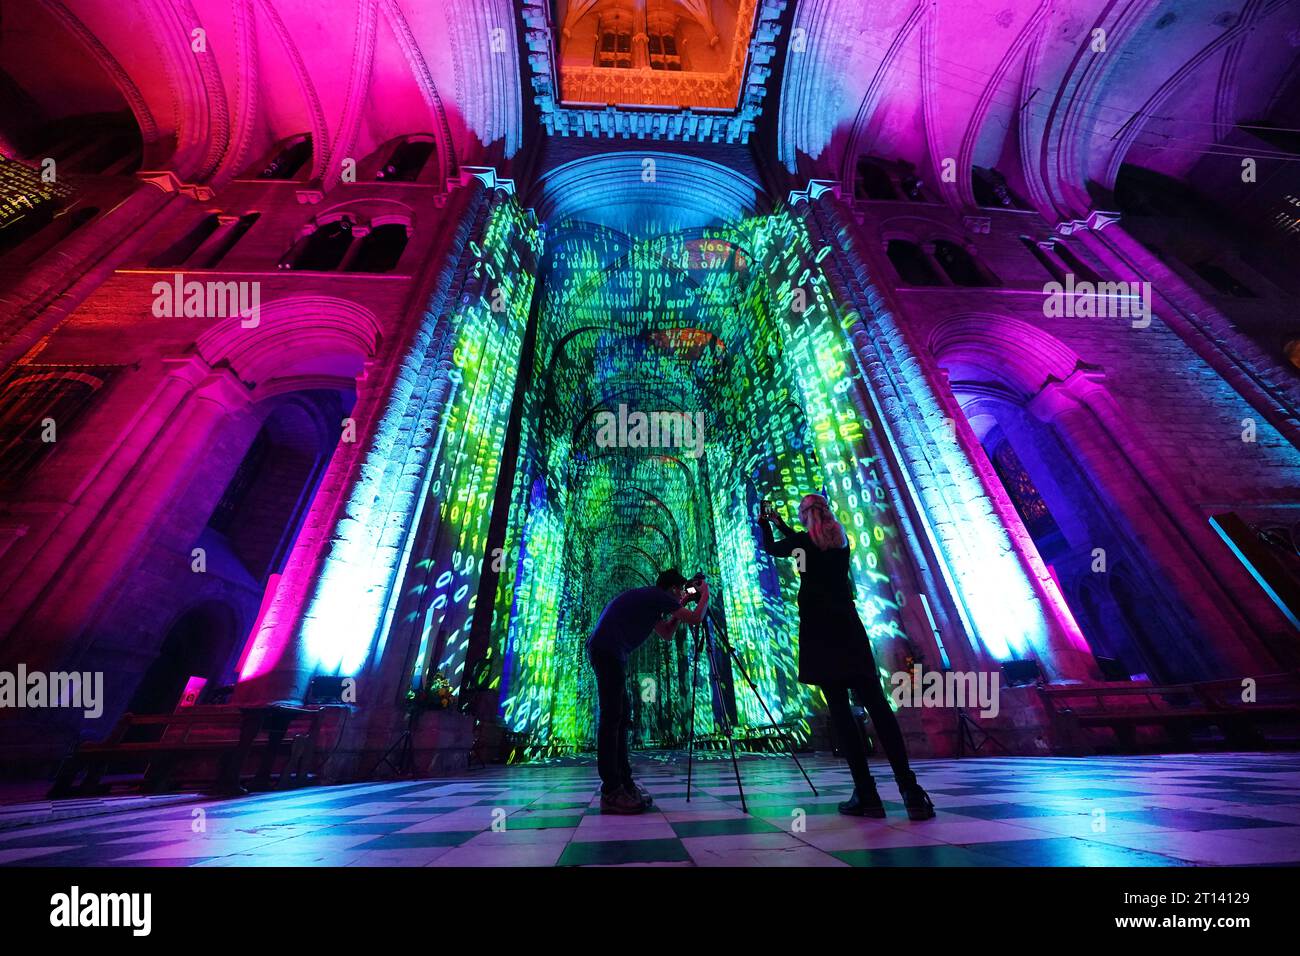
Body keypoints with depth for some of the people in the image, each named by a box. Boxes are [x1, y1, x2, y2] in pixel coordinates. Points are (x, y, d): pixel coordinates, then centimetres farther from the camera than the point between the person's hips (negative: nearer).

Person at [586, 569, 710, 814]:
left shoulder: (651, 600, 24)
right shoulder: (660, 596, -3)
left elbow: (667, 634, 30)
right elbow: (696, 618, -2)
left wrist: (681, 606, 27)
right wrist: (705, 594, 14)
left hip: (608, 652, 10)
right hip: (608, 651, -10)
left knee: (621, 716, 10)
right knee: (611, 717, -10)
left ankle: (624, 784, 14)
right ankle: (611, 792, -9)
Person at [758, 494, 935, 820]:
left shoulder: (803, 541, -2)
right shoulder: (841, 540, 10)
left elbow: (770, 548, 17)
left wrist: (765, 524, 35)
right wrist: (780, 524, 38)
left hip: (819, 631, -4)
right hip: (848, 626, 4)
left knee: (839, 709, -2)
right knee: (876, 704, 0)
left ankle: (867, 795, -3)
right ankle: (909, 789, -7)